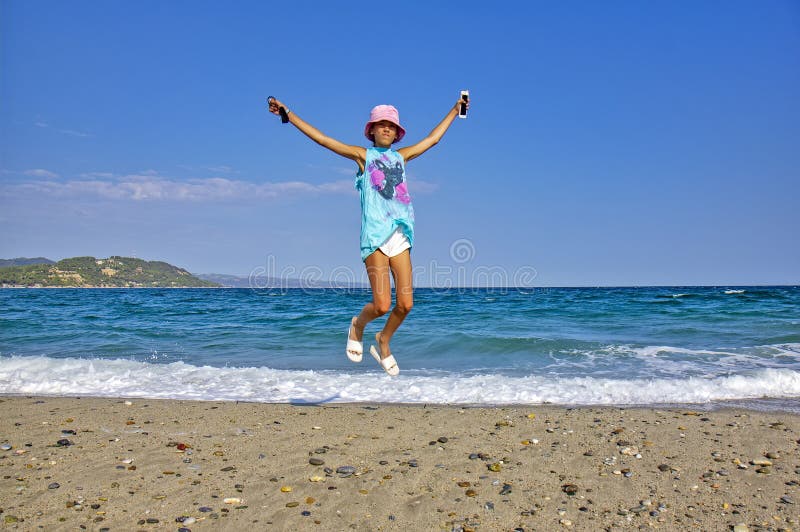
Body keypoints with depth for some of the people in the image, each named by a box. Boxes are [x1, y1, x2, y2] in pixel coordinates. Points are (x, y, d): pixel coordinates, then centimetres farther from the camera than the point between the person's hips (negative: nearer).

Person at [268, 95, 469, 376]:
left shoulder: (401, 156, 20)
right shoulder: (363, 155, 9)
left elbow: (433, 138, 32)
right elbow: (321, 138, 4)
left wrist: (455, 110, 40)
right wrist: (289, 114, -1)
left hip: (400, 234, 4)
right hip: (375, 234, -4)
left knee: (405, 303, -2)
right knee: (382, 305, -10)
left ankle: (383, 343, 25)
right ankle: (358, 324, 24)